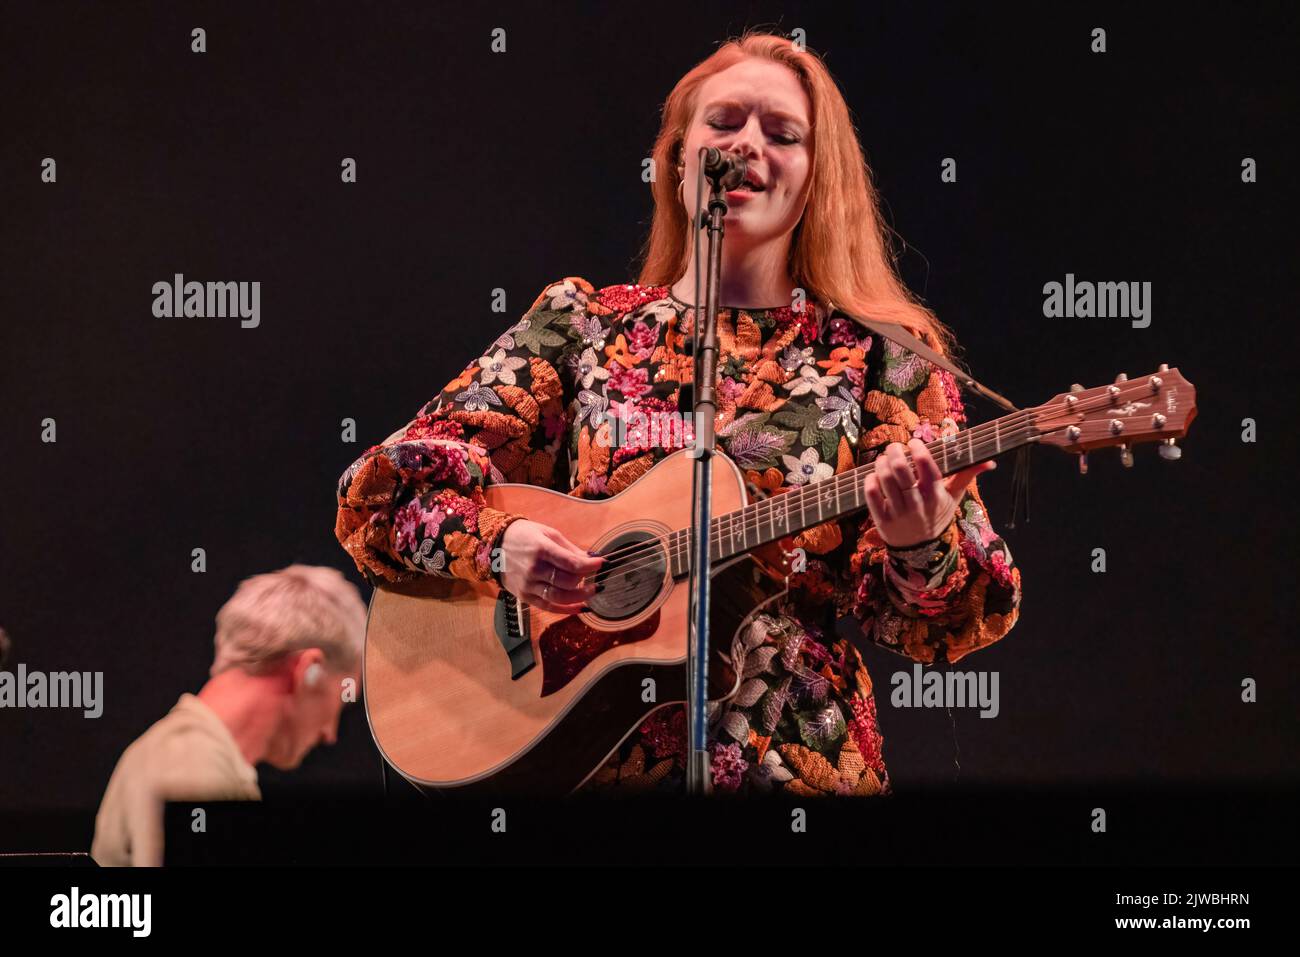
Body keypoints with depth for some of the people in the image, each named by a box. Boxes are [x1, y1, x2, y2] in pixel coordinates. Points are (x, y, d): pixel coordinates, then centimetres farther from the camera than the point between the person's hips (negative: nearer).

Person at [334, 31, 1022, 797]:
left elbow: (932, 623, 2)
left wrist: (920, 547, -20)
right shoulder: (580, 327, 10)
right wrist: (497, 543, -11)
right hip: (589, 755, 0)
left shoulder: (879, 360, 6)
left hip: (799, 763, 0)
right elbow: (377, 496, 8)